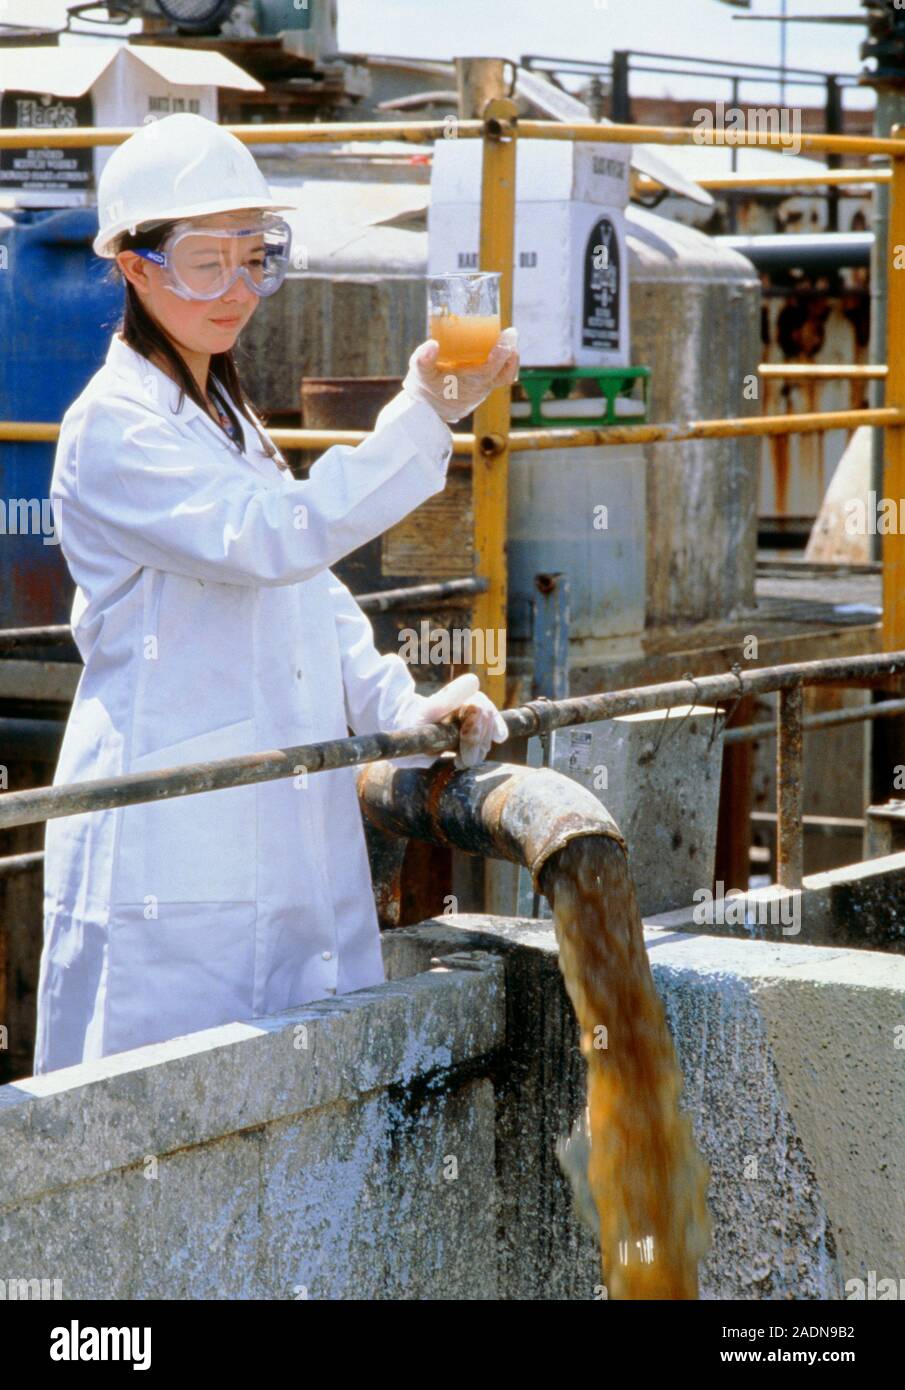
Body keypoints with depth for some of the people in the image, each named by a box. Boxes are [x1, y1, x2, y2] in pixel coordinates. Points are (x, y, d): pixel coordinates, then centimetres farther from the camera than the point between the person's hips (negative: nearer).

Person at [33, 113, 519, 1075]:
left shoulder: (231, 420, 19)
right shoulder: (111, 430, -10)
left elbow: (312, 594, 22)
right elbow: (273, 536, -24)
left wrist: (399, 706, 6)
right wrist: (423, 418, -31)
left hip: (288, 843, 9)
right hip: (172, 861, -8)